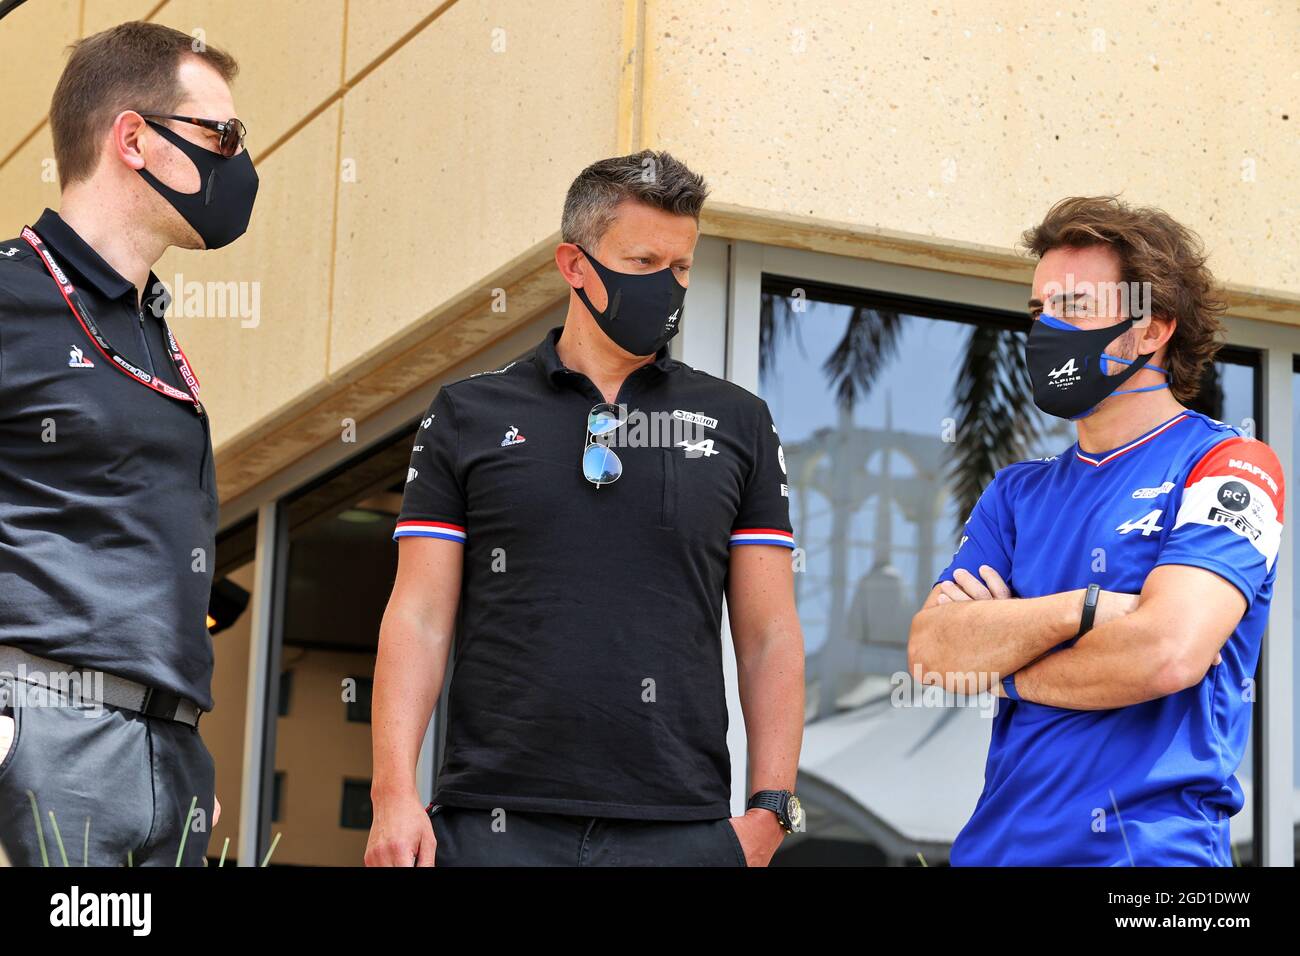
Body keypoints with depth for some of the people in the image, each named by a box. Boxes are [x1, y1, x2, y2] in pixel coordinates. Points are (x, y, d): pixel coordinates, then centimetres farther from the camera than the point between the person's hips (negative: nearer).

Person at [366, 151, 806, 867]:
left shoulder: (736, 424, 11)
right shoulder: (469, 416, 8)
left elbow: (769, 636, 9)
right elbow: (419, 618, 4)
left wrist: (770, 807, 0)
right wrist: (394, 792, -7)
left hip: (681, 827, 1)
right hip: (496, 824, -1)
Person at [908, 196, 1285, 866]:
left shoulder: (1231, 465, -4)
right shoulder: (1018, 491, 14)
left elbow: (1168, 654, -20)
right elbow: (930, 651, -1)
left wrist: (1001, 667, -5)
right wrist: (1088, 607, -14)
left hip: (1149, 843, -5)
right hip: (1000, 843, 6)